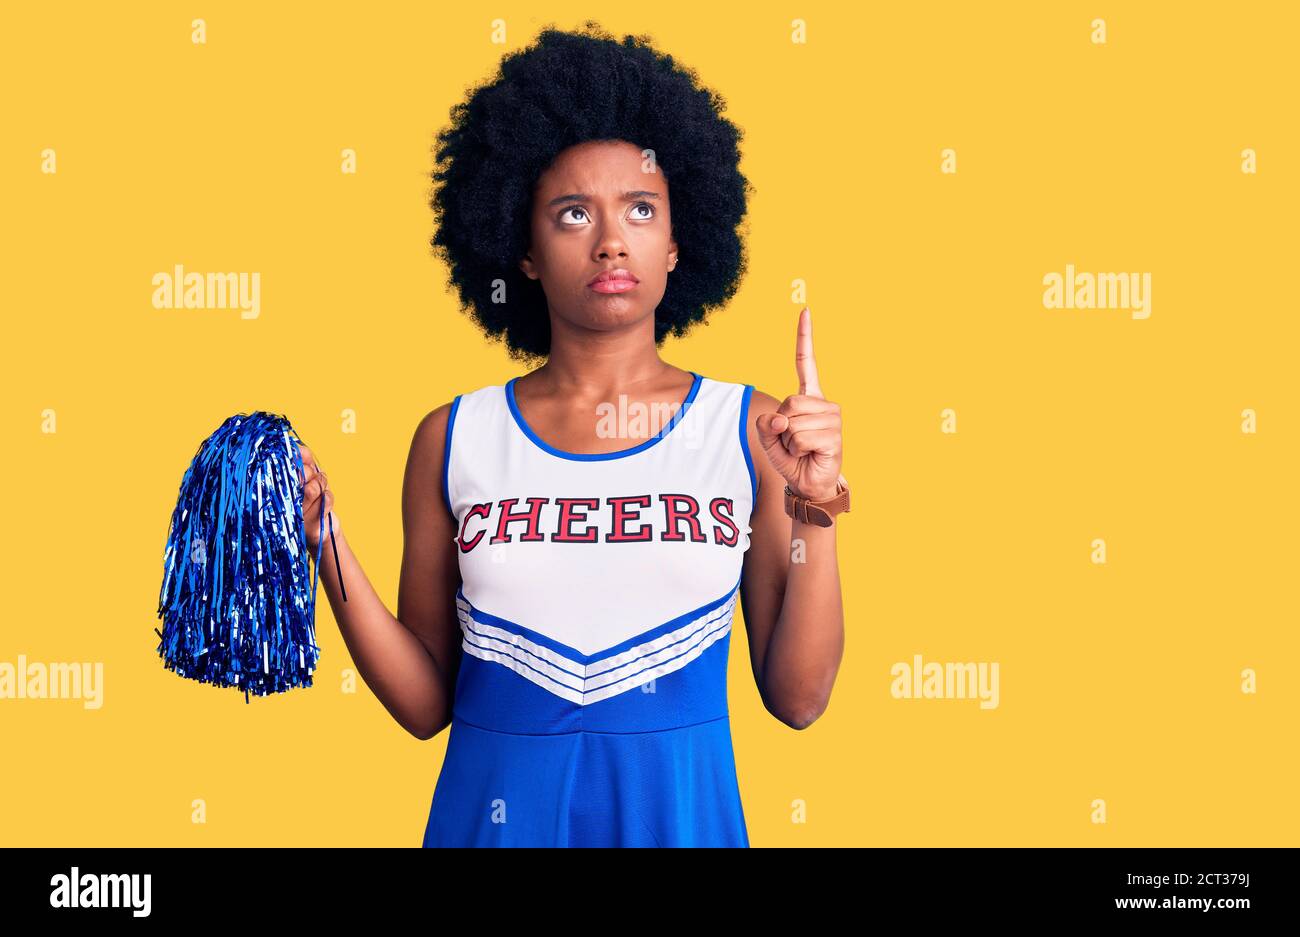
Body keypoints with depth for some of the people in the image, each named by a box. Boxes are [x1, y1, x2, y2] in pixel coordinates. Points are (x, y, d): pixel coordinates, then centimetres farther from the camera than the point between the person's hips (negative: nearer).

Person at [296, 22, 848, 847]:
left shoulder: (751, 431, -4)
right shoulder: (454, 439, -3)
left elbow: (798, 699, -4)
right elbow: (425, 703, 0)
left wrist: (814, 517, -15)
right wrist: (326, 546, -10)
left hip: (684, 810, 0)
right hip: (498, 808, 0)